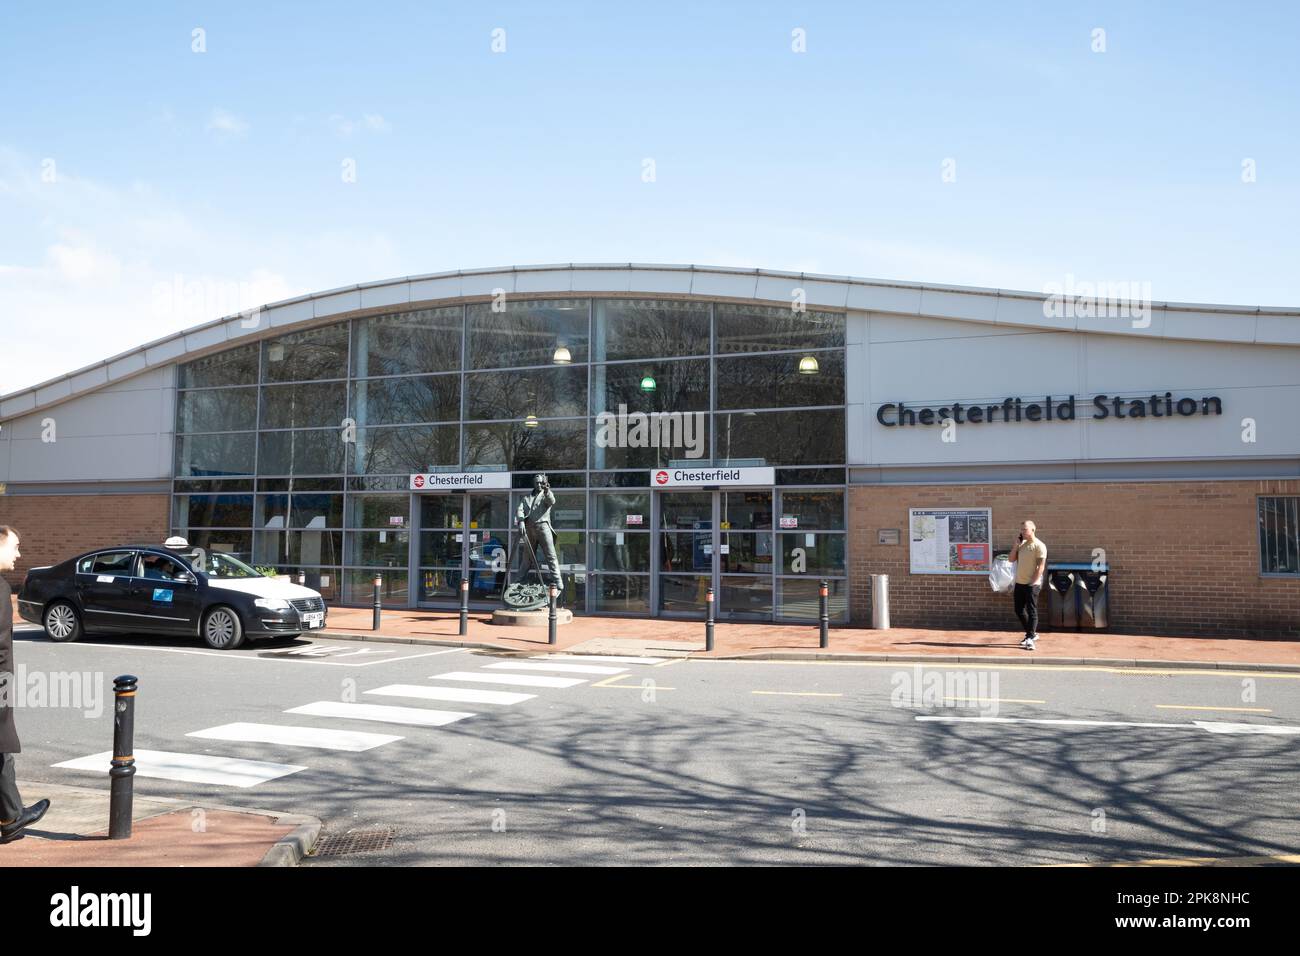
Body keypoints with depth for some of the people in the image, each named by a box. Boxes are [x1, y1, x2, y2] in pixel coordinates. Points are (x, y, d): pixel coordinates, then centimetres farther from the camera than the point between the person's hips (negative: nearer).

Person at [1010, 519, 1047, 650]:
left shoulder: (1039, 546, -10)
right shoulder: (1022, 544, 13)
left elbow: (1041, 566, -14)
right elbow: (1012, 559, 11)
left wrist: (1033, 582, -18)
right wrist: (1016, 544, 0)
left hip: (1032, 584, -8)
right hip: (1019, 583, 8)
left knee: (1032, 611, -5)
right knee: (1019, 610, 12)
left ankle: (1030, 638, -3)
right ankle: (1032, 633, 26)